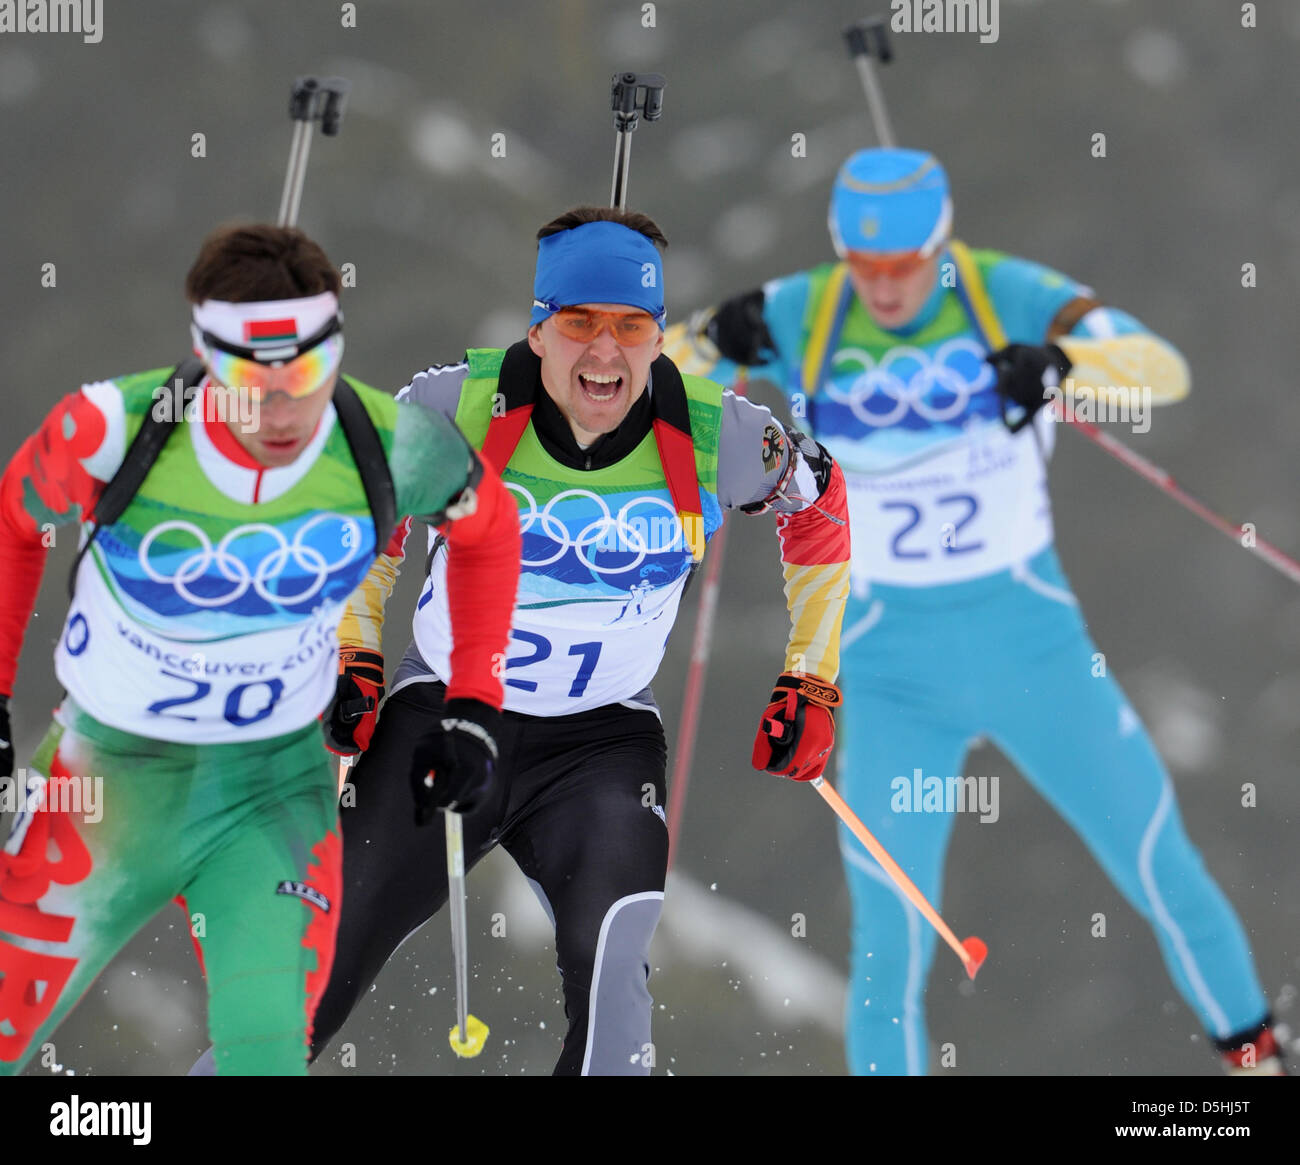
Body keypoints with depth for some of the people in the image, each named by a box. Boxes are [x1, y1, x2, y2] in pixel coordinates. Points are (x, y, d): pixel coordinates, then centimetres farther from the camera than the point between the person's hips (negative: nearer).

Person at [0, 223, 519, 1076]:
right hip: (110, 778, 0)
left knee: (265, 1050, -13)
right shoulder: (118, 429, -23)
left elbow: (488, 529, 5)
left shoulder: (393, 447, -19)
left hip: (278, 784, 0)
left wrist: (474, 705, 3)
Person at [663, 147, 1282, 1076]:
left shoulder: (1012, 299, -12)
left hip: (1034, 644, 0)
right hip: (894, 674, 0)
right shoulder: (800, 319, -8)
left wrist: (1063, 364, -41)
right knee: (893, 946, -6)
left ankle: (1249, 1046, 32)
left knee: (1165, 876, 8)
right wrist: (710, 342, -29)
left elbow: (1164, 370, -21)